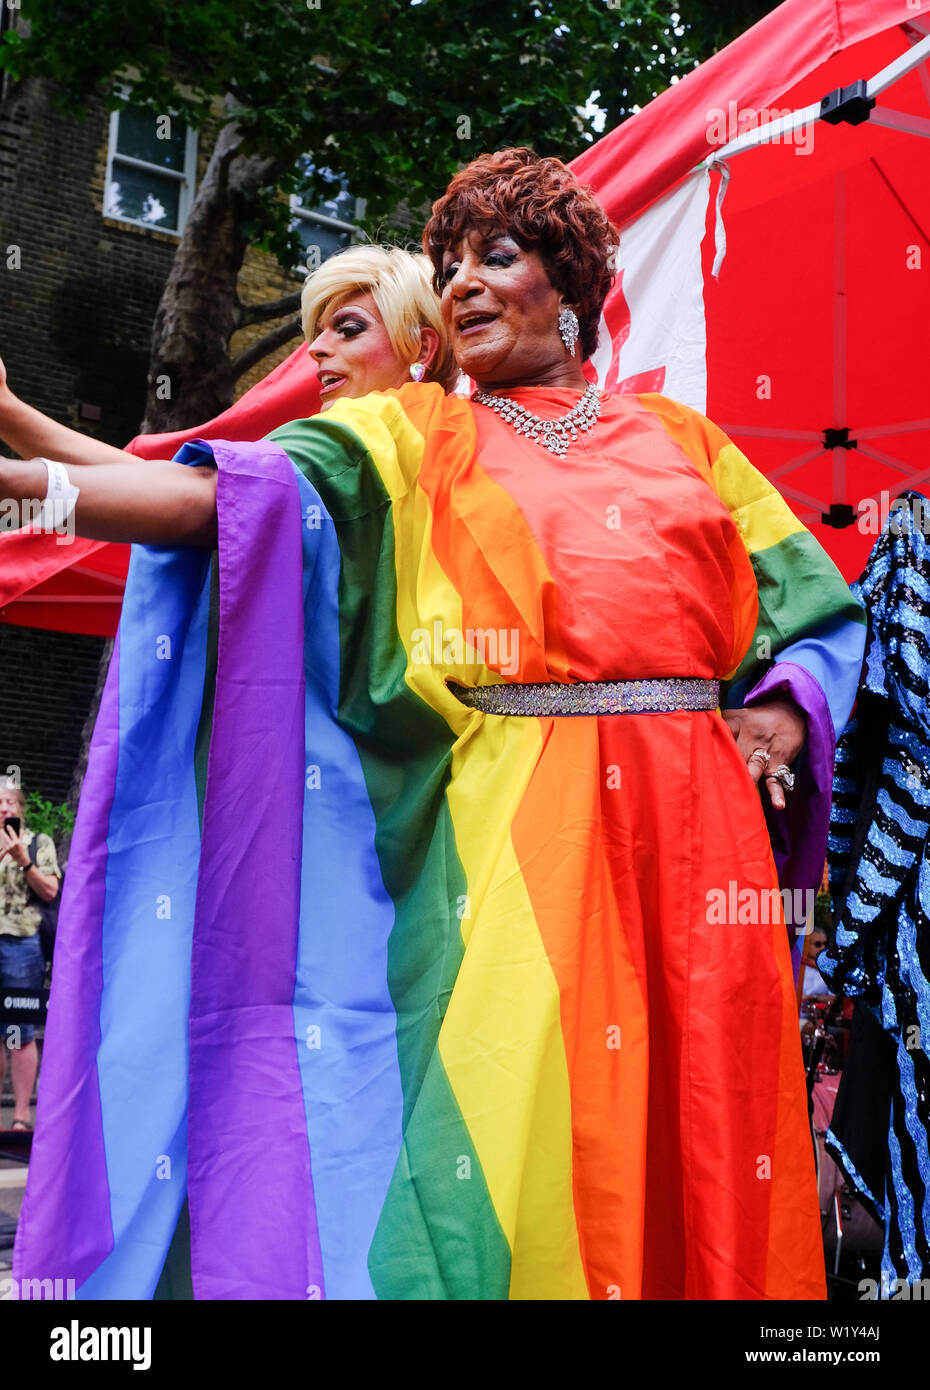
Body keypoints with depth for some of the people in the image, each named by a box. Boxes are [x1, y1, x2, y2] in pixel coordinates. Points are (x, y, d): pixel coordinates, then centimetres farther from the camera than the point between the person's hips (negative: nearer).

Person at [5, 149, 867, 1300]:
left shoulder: (680, 440, 18)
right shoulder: (409, 438, 12)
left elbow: (820, 604, 21)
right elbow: (221, 501, -4)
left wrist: (782, 713, 1)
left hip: (692, 828, 2)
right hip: (513, 832, -2)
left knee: (691, 1153, 3)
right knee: (518, 1137, -7)